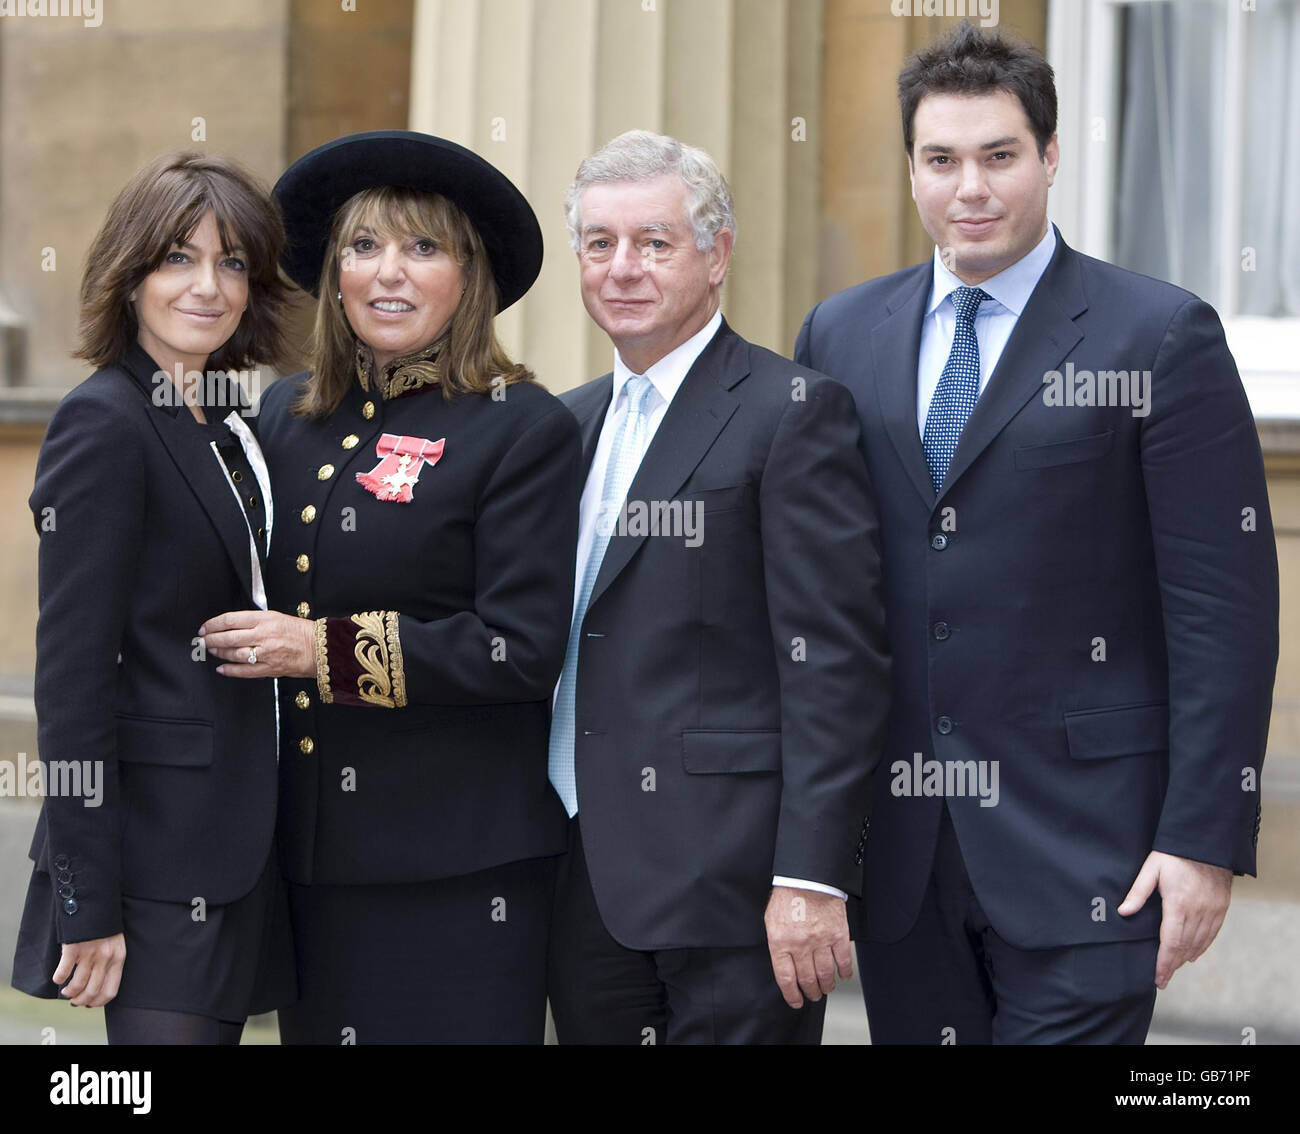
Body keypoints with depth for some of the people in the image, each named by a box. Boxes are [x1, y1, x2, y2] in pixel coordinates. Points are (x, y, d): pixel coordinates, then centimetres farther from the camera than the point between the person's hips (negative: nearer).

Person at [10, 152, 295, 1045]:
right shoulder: (105, 423, -11)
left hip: (235, 856, 8)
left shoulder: (229, 426, 14)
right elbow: (71, 671, -15)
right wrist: (89, 901, -18)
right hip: (158, 861, -8)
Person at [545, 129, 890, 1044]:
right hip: (585, 881, 7)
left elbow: (838, 663, -12)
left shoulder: (793, 411, -7)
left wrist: (810, 878, -18)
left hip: (731, 892, -7)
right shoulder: (570, 422, 16)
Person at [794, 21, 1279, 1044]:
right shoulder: (840, 336, 10)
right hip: (895, 842, 4)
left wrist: (1205, 838, -12)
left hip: (1079, 843, -4)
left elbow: (1224, 610, -6)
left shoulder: (1161, 336, -3)